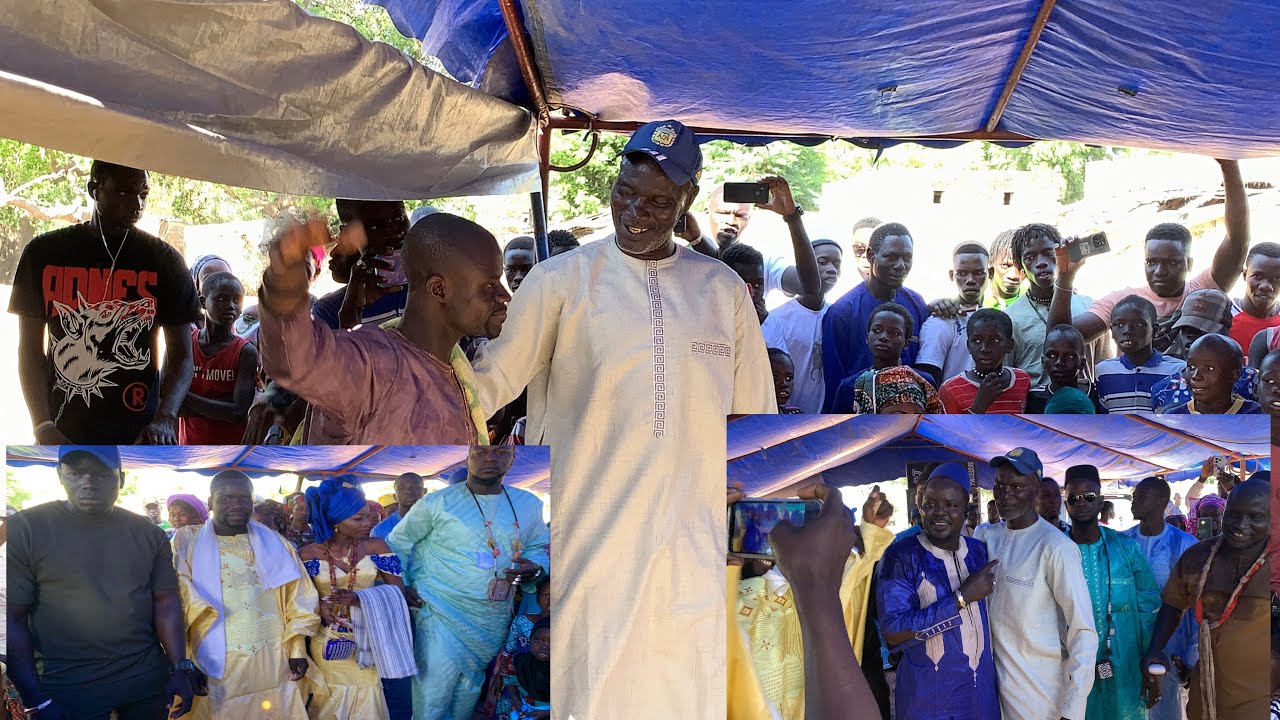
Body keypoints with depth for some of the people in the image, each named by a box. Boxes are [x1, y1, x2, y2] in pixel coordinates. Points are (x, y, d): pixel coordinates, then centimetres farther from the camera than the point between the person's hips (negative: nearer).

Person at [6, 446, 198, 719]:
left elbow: (166, 603, 6)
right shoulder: (24, 529, -8)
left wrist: (180, 668, -4)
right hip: (69, 689, -3)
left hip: (149, 680, 3)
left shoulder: (148, 533, 4)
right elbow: (12, 619, -9)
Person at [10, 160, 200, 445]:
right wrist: (43, 427, -7)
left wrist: (165, 417, -14)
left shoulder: (164, 260, 4)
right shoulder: (44, 253, 6)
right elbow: (30, 349, 6)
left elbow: (181, 352, 3)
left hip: (138, 439, -1)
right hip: (61, 437, 1)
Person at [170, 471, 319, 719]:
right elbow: (178, 596, -6)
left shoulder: (274, 544, 12)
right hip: (215, 663, -2)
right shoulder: (188, 541, 5)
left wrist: (297, 649, 4)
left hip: (272, 663, 2)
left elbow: (298, 599, 13)